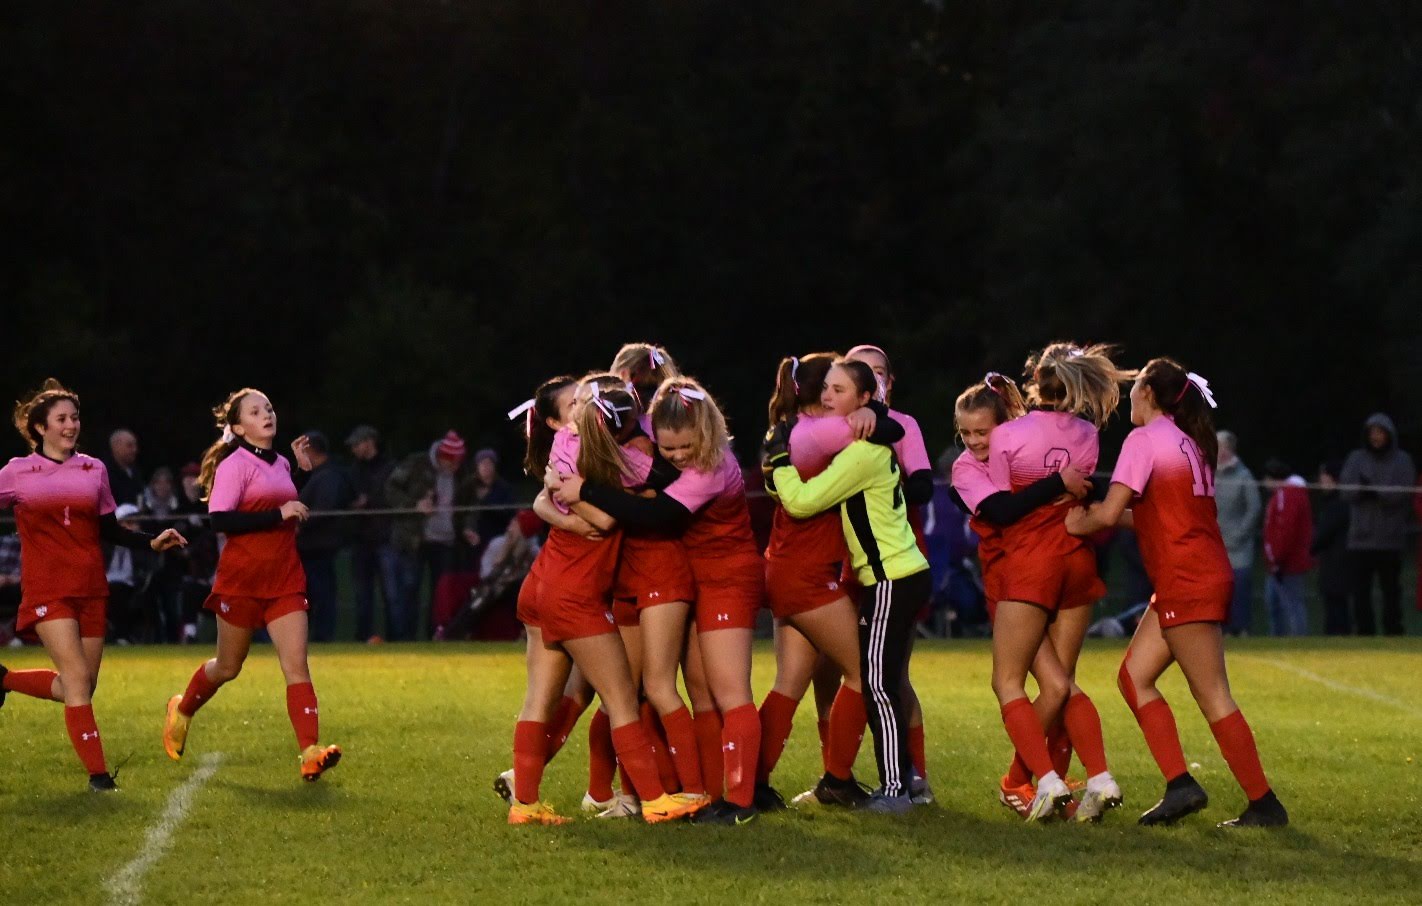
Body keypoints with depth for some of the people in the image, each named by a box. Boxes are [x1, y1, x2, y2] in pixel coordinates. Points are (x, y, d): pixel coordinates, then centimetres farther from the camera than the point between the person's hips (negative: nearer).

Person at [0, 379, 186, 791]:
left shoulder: (93, 470, 10)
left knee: (79, 687, 7)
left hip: (91, 590, 5)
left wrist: (153, 542, 1)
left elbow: (110, 530, 14)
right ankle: (97, 772, -9)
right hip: (47, 591, -5)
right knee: (77, 676, -15)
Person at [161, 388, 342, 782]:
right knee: (228, 667, 11)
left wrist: (304, 469, 14)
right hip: (242, 580, -5)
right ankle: (182, 710, 41)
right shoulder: (235, 465, -10)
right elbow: (221, 520, -21)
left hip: (285, 580, 5)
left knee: (296, 664, -10)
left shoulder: (281, 464, 12)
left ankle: (310, 753, -20)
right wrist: (279, 514, -23)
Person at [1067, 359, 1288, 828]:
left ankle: (1264, 804, -4)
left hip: (1188, 584, -10)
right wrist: (1101, 517, 15)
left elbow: (1109, 513, -15)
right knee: (1134, 676, 10)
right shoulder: (1188, 442, 18)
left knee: (1213, 698, -7)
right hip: (1204, 575, 10)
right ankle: (1181, 785, 4)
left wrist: (1081, 522, 5)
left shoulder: (1145, 438, -9)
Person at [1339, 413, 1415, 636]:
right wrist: (1362, 488, -22)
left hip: (1389, 539, -2)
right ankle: (1364, 632, 5)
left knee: (1391, 589, 0)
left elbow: (1403, 493, -8)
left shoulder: (1402, 461, 4)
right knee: (1360, 590, 0)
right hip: (1360, 538, 2)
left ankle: (1393, 632, 5)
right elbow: (1347, 490, -2)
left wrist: (1373, 489, -18)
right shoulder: (1356, 459, 9)